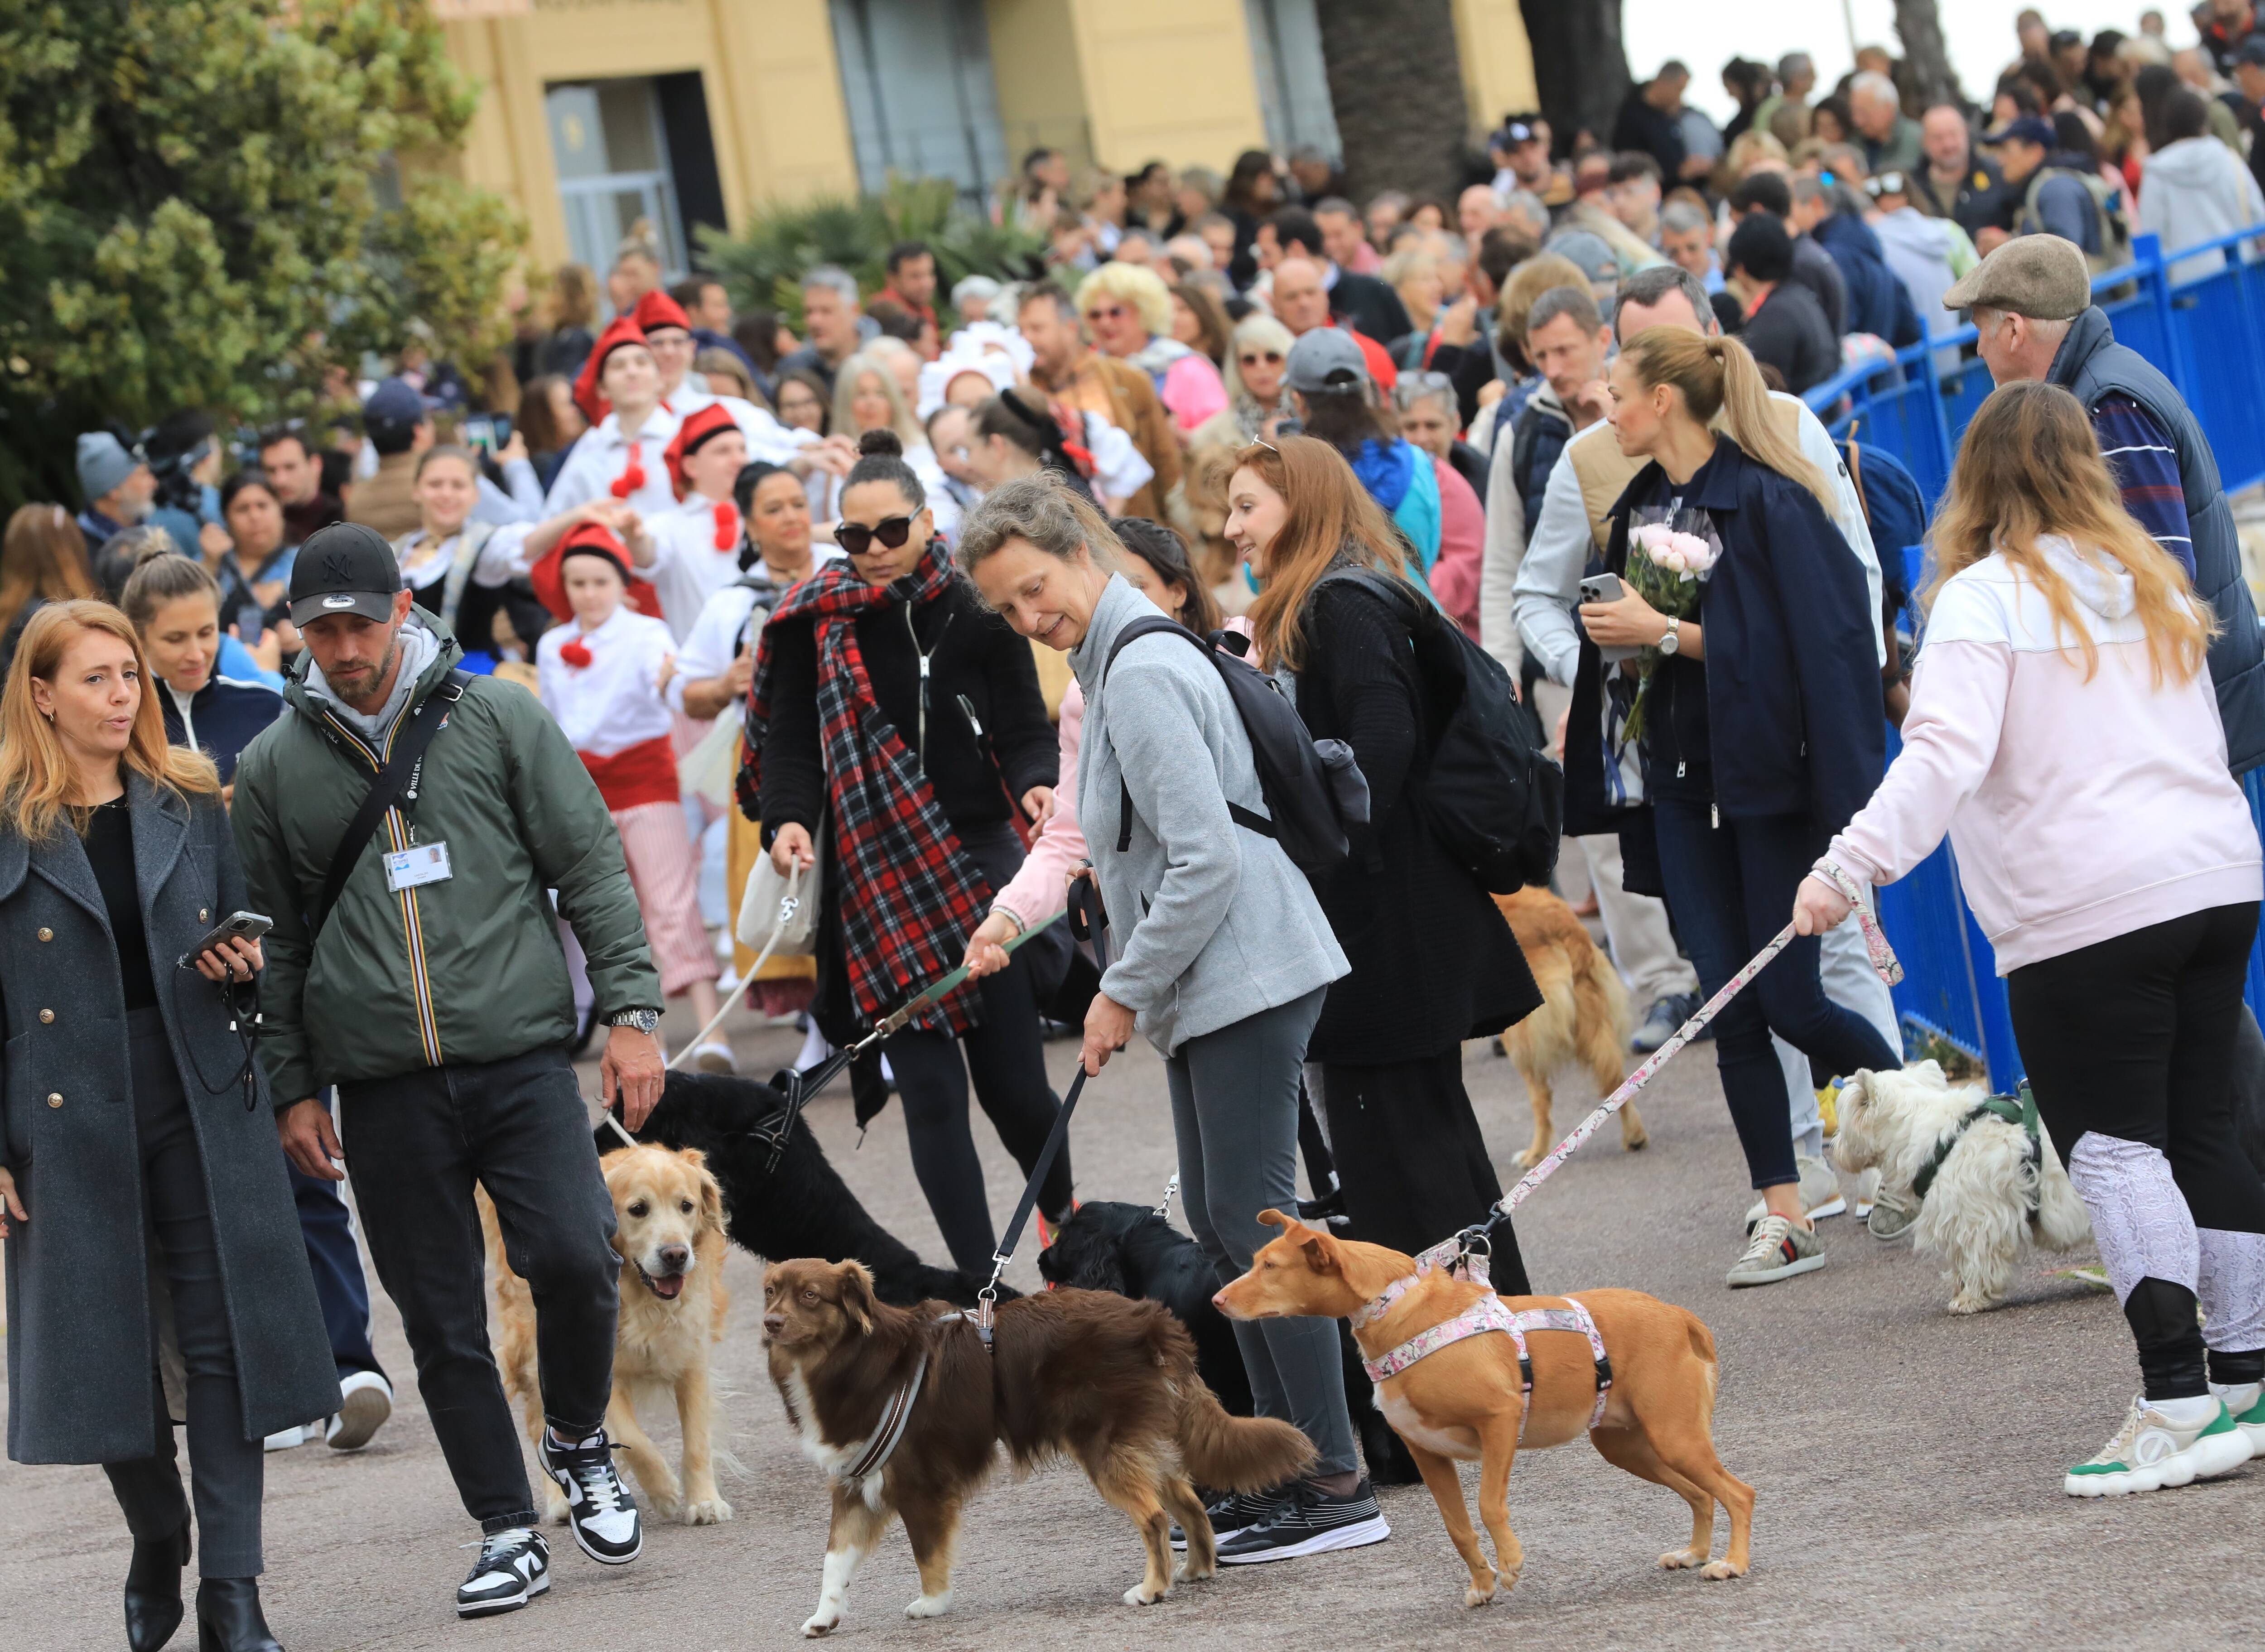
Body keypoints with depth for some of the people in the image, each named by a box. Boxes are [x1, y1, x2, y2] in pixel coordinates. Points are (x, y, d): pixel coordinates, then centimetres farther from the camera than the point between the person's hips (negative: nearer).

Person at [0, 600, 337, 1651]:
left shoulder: (191, 806, 9)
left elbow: (245, 932, 19)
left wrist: (246, 966, -5)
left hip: (202, 1107, 2)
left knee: (224, 1336, -4)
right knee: (108, 1345, 5)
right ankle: (156, 1545, 28)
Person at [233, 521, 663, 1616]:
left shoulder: (499, 720, 3)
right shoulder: (272, 769, 8)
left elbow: (593, 866, 5)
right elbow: (272, 942, 14)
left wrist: (630, 1010, -3)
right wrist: (289, 1087, 9)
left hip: (524, 1062, -2)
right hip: (382, 1092, 2)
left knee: (573, 1259, -16)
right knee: (443, 1321, 2)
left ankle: (578, 1441, 12)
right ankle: (508, 1534, 13)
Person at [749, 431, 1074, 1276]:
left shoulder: (977, 610, 1)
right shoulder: (814, 620, 1)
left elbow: (1025, 728, 1)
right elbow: (791, 739, -1)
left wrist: (1035, 784, -20)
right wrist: (790, 820, -19)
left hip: (982, 860, 0)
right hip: (877, 882, 0)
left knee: (1013, 1086, 2)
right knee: (932, 1095, -3)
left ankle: (1063, 1216, 34)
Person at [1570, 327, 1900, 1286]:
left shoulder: (1766, 502, -14)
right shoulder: (1641, 505, 10)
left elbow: (1811, 640, -19)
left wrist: (1668, 633, -20)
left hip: (1769, 776, -7)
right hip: (1682, 776, 7)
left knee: (1789, 1000, -5)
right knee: (1730, 1005, 1)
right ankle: (1786, 1218, 4)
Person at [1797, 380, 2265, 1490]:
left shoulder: (1985, 598, -4)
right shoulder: (2151, 581, 17)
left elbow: (1945, 754, -18)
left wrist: (1851, 865, -23)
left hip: (2088, 910, -7)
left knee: (2112, 1148, -4)